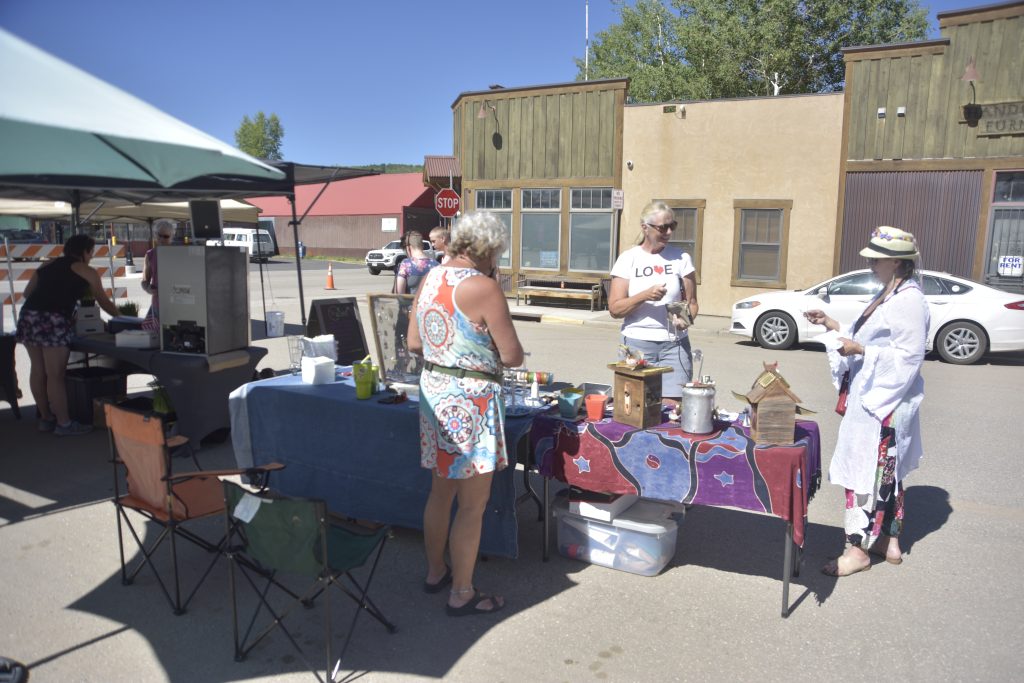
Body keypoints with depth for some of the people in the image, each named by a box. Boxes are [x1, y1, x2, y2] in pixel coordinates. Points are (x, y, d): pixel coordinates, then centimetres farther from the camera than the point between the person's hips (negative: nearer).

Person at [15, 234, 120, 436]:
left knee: (38, 370, 15)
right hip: (53, 321, -7)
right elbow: (104, 303, 13)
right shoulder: (87, 272, 7)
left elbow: (27, 292, 26)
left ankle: (46, 418, 28)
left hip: (28, 316, 7)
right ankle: (64, 423, 6)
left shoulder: (46, 266, 23)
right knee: (56, 375, -2)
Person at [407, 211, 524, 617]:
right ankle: (461, 594, 19)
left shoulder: (430, 278, 4)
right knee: (473, 504, 6)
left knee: (441, 490, 23)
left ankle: (435, 572, 39)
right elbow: (512, 356, -17)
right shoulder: (483, 287, -18)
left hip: (433, 389, 8)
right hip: (470, 399, -8)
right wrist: (496, 353, 4)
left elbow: (414, 344, 10)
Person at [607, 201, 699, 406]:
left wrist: (687, 318, -12)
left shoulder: (681, 258, 8)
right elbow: (614, 309, -3)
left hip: (674, 344, 1)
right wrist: (644, 295, -17)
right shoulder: (628, 259, 3)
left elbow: (691, 302, 10)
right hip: (637, 343, -1)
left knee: (673, 406, -8)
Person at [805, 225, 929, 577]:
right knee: (885, 473, 17)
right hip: (870, 398, 10)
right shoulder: (889, 295, 13)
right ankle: (889, 541, 28)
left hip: (883, 402, -10)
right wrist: (832, 324, 12)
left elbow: (908, 356, -21)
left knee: (869, 472, -4)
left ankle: (859, 549, 5)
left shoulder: (908, 300, -17)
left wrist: (860, 350, -20)